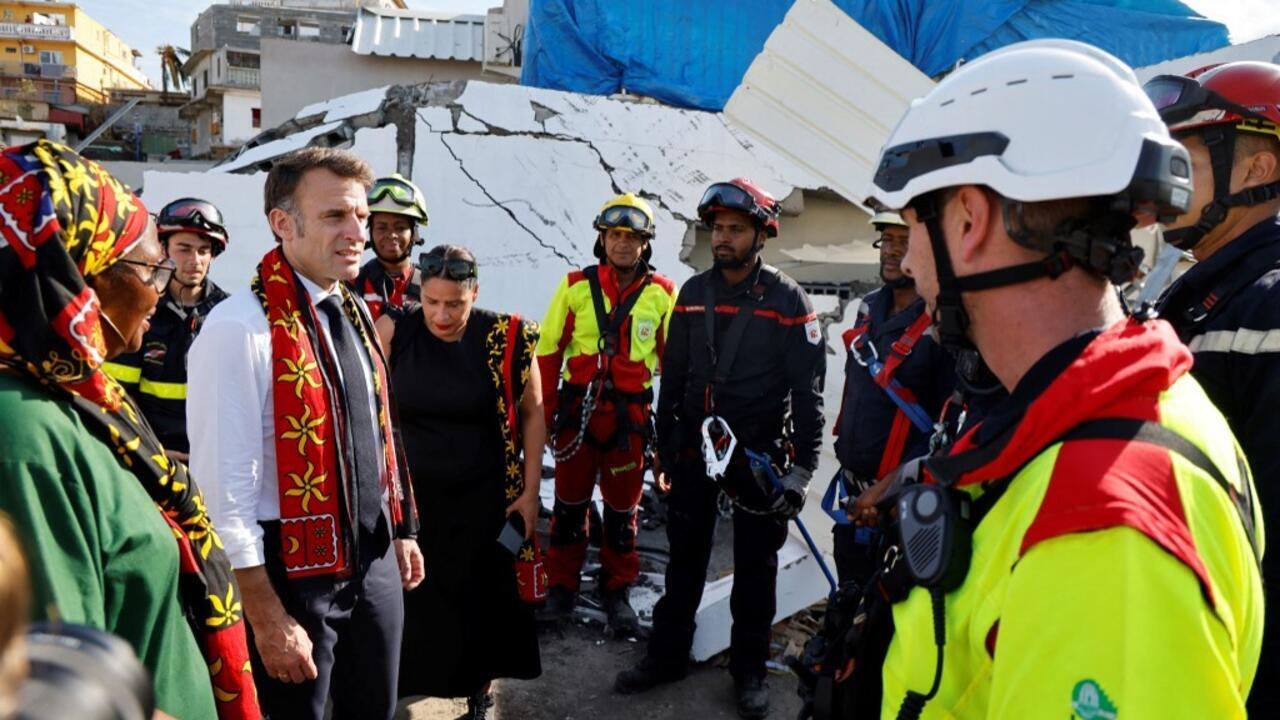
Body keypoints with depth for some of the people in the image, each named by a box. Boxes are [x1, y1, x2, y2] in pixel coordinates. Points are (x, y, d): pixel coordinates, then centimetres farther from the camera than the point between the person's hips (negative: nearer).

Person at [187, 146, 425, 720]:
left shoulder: (354, 313, 5)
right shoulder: (241, 328, -20)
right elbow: (225, 491, -21)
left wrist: (401, 532, 17)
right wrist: (268, 621, -19)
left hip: (372, 559, 7)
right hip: (295, 572, -7)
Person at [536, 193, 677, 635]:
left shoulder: (663, 294, 0)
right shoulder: (575, 286, -2)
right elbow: (548, 350, 2)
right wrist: (543, 408, -2)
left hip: (631, 416, 0)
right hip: (578, 411, 0)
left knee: (622, 509, 10)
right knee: (570, 502, 11)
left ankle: (618, 591, 25)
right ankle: (562, 586, 26)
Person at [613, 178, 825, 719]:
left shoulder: (787, 299, -9)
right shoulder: (693, 293, 3)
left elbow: (807, 390, -9)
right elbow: (673, 375, 10)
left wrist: (802, 467, -12)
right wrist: (664, 446, 11)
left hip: (760, 453, -3)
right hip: (694, 447, 4)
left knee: (755, 567, 9)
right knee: (685, 558, 13)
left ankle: (749, 670, 25)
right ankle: (667, 655, 28)